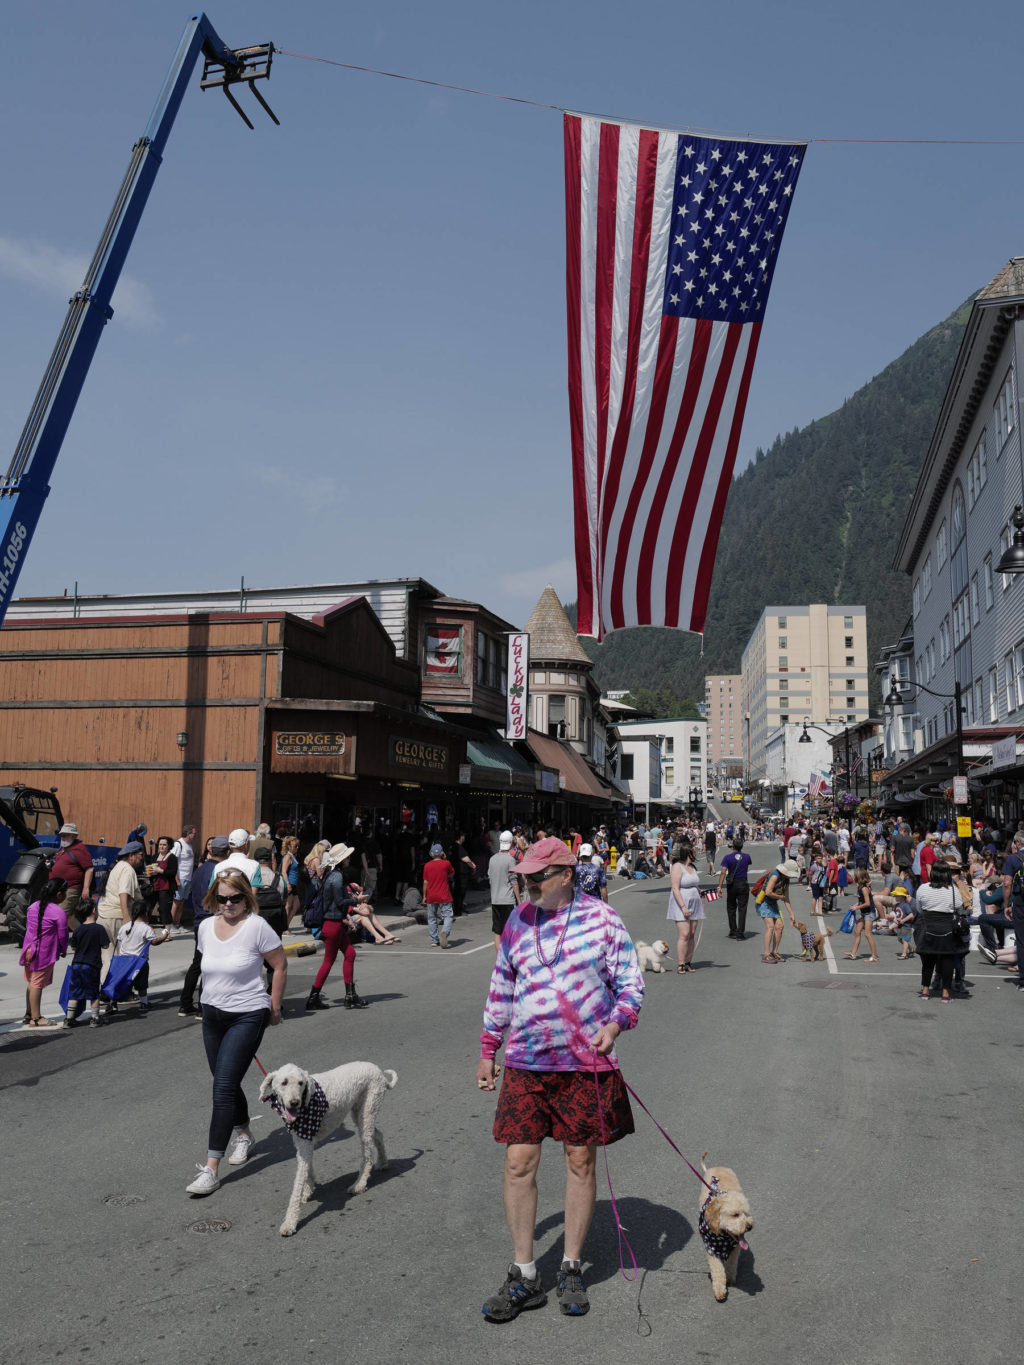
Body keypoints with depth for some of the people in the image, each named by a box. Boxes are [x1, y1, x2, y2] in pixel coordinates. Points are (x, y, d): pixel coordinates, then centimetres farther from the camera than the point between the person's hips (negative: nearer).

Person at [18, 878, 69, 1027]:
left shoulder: (33, 906, 6)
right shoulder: (59, 912, -16)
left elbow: (27, 927, 13)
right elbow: (62, 936, -10)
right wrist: (63, 950, 8)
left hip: (29, 950, 8)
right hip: (44, 953, -7)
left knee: (31, 983, 18)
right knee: (38, 984, -2)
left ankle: (28, 1014, 28)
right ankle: (36, 1018, 5)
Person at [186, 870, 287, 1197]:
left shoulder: (256, 927, -15)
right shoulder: (206, 927, 2)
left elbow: (280, 965, -6)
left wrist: (274, 1008, 0)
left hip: (247, 1016, -6)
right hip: (212, 1014, 6)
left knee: (223, 1088, -11)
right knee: (225, 1083, 17)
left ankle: (211, 1168, -8)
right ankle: (244, 1133, 44)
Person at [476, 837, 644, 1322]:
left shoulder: (601, 918, -5)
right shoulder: (518, 920, 5)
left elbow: (630, 982, 0)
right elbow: (501, 987, 14)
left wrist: (616, 1022, -18)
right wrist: (488, 1050, 15)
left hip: (586, 1063, -2)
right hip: (525, 1064, 3)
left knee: (581, 1162, 8)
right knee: (519, 1164, 1)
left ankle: (570, 1270, 25)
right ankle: (524, 1277, 15)